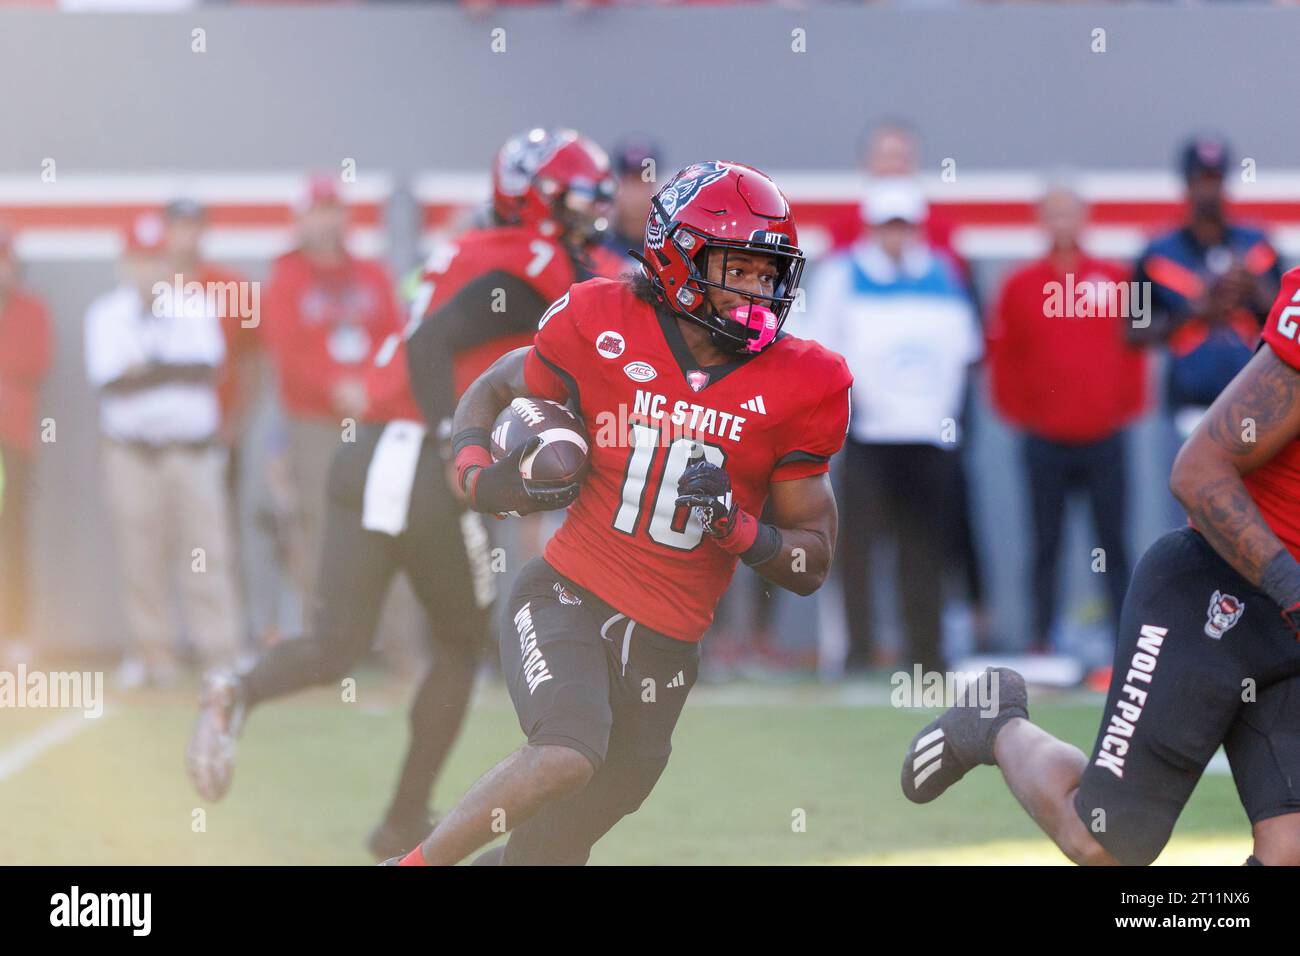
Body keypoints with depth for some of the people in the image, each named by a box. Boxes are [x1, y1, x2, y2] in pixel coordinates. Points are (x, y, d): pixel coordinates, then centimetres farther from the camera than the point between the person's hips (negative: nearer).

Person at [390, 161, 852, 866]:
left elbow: (813, 564, 4)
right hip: (569, 597, -3)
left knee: (552, 848, 9)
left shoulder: (795, 388, -1)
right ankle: (413, 866, -14)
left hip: (665, 647, 3)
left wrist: (736, 528, -15)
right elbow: (487, 395, 14)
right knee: (568, 755, -31)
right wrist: (482, 478, -6)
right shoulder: (605, 328, -5)